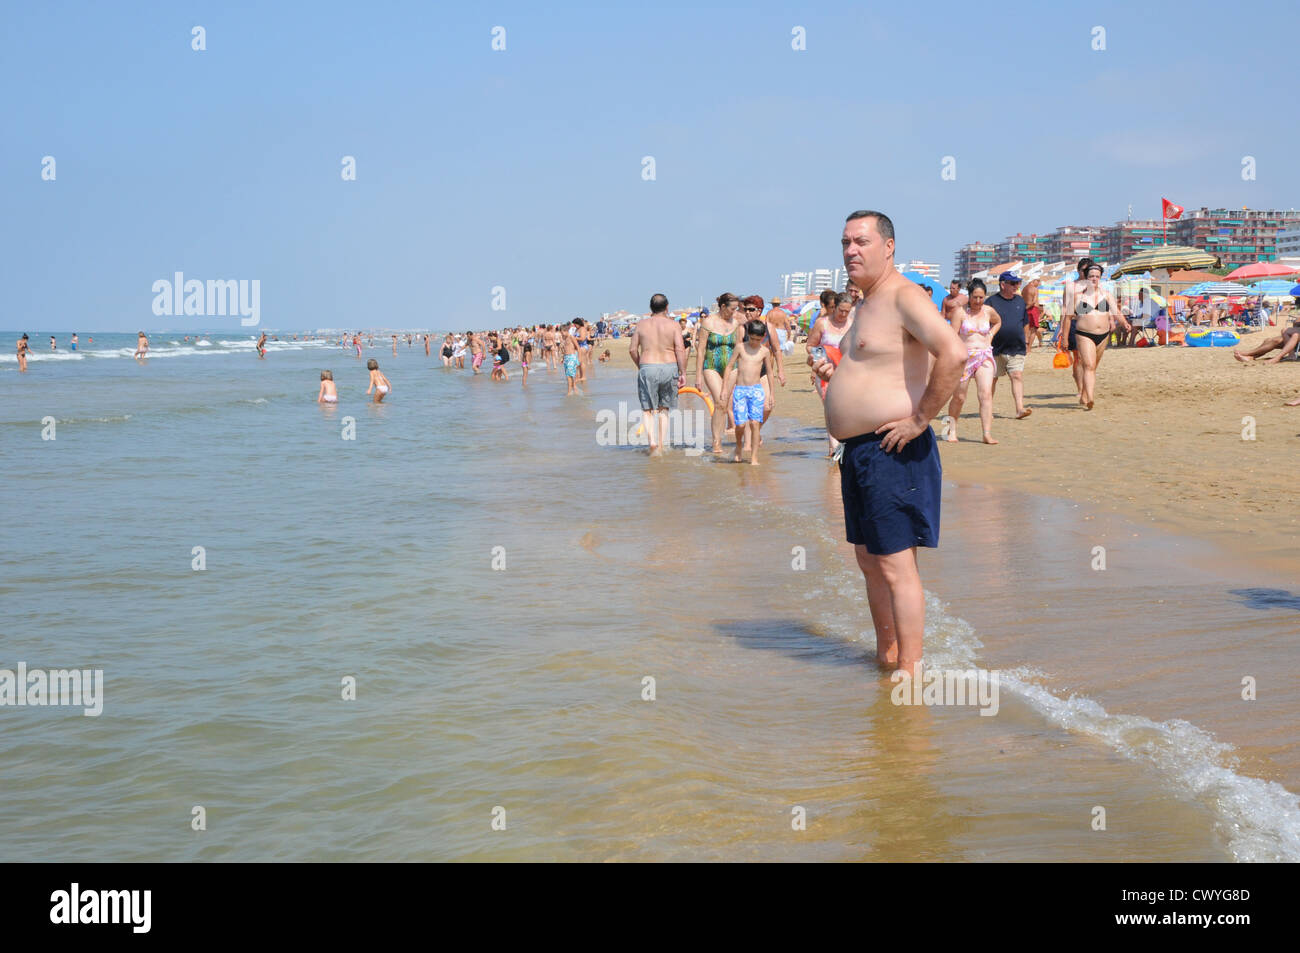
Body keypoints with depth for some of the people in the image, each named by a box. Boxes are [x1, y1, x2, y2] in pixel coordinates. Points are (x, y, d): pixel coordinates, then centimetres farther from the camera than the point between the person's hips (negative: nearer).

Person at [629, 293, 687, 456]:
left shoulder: (641, 324, 3)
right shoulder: (673, 325, -1)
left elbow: (632, 349, 3)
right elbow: (680, 349, -9)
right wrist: (683, 373, -5)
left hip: (647, 369, -1)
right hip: (669, 368, 1)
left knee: (648, 409, 9)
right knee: (663, 409, 16)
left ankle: (653, 443, -12)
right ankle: (661, 446, 14)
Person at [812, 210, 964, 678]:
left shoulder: (904, 297, -14)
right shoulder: (867, 305, 18)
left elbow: (954, 353, -28)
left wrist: (920, 419, -24)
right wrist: (835, 373, 14)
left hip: (891, 451, -10)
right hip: (859, 451, 11)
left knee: (896, 566, -7)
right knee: (869, 560, 17)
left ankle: (909, 673, 0)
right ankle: (886, 657, 29)